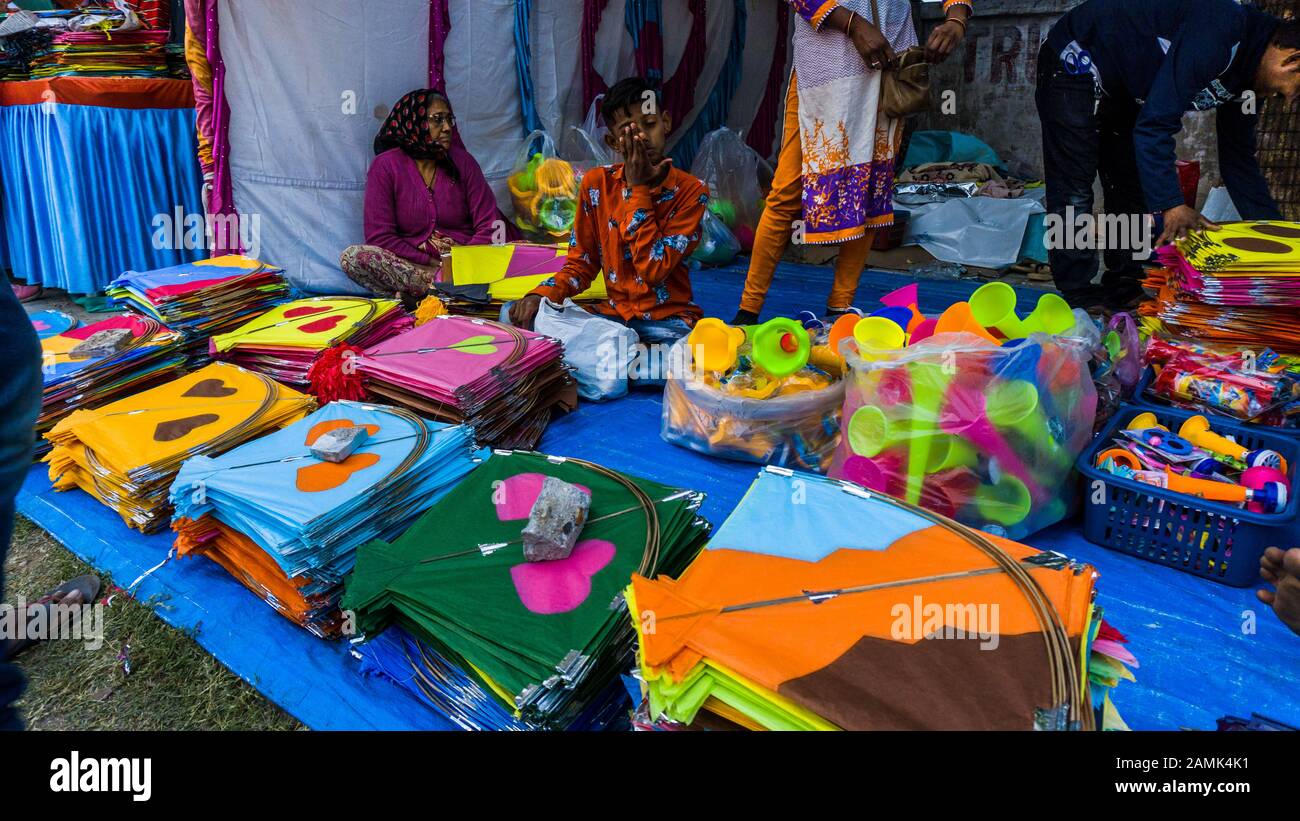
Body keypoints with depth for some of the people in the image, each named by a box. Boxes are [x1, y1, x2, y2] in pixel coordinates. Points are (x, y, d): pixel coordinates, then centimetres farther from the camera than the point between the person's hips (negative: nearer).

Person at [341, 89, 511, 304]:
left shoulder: (461, 160, 6)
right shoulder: (385, 166, 0)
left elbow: (488, 226, 0)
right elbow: (380, 236, -7)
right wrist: (433, 264, -16)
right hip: (410, 264, -1)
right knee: (352, 256, -27)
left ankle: (419, 293, -26)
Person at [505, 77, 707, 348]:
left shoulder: (691, 191, -9)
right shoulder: (596, 183, 1)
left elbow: (654, 270, -17)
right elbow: (581, 264, 6)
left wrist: (638, 188, -14)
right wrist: (542, 295, -14)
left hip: (669, 318, -2)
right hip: (614, 312, 3)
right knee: (514, 314, -13)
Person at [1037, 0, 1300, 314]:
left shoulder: (1249, 78, 0)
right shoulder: (1220, 33, -30)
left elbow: (1238, 159, 6)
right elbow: (1155, 123, -34)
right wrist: (1172, 205, -36)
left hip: (1122, 94, 10)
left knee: (1133, 190, 9)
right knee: (1074, 193, -13)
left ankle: (1124, 293, 14)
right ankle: (1081, 302, -10)